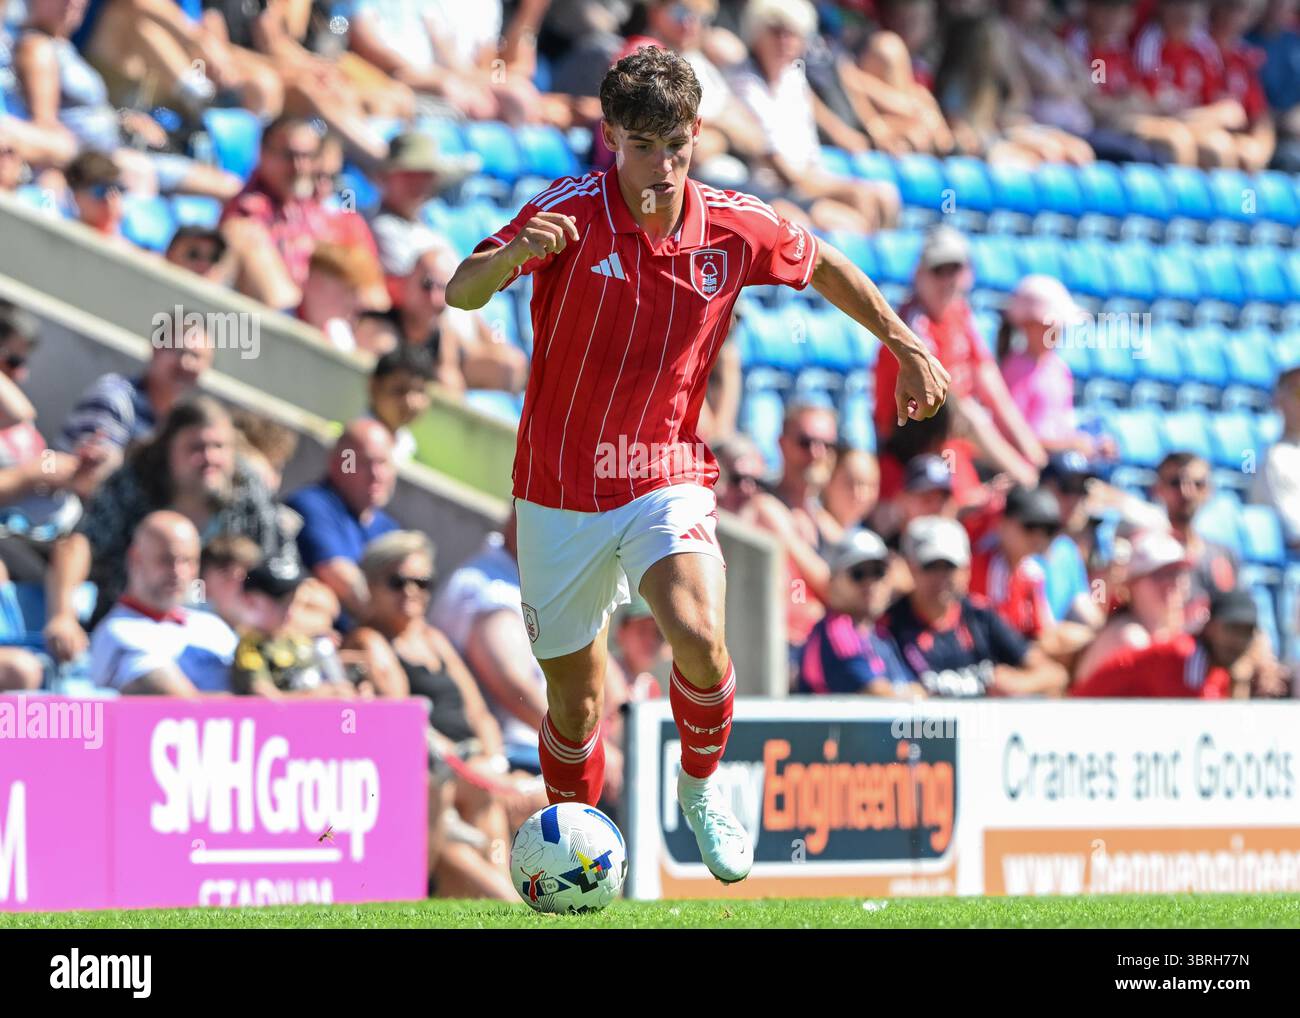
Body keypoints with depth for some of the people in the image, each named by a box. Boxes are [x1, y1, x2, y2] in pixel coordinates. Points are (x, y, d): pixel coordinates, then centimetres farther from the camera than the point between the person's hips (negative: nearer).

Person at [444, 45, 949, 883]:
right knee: (575, 700, 6)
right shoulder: (573, 212, -15)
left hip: (669, 481, 1)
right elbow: (460, 294, -27)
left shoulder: (734, 228, -6)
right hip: (560, 492, -1)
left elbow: (823, 265, 15)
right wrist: (510, 255, -48)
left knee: (698, 637, -26)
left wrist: (909, 348, 14)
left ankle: (702, 790, 2)